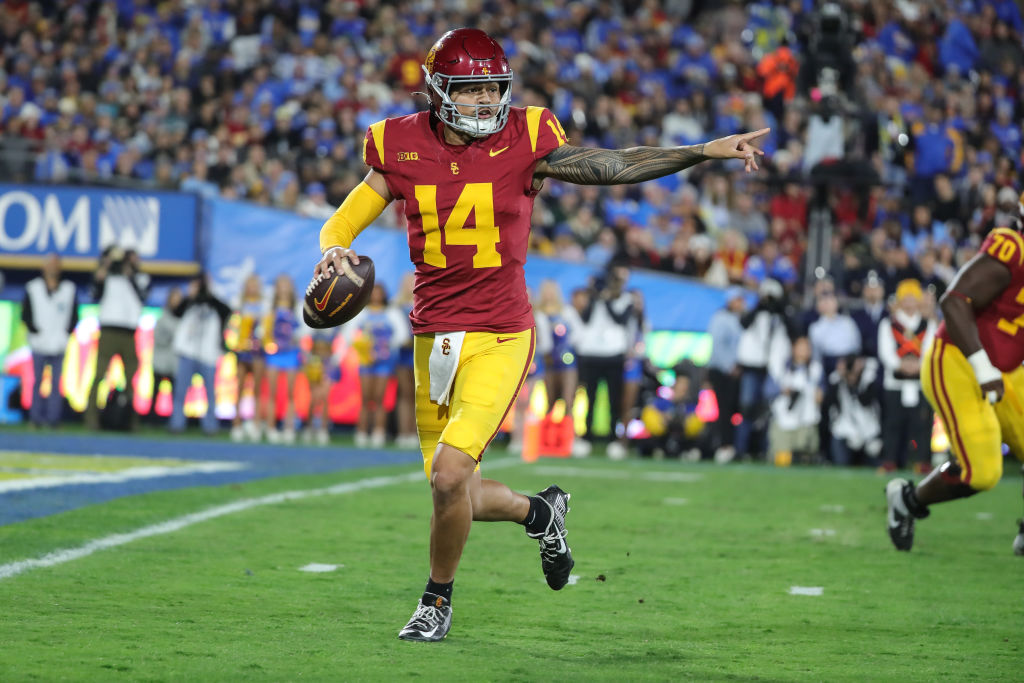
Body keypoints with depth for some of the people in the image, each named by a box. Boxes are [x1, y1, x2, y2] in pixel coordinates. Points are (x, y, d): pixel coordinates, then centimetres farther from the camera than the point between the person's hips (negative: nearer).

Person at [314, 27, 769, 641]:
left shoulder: (523, 142, -6)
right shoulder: (403, 151, 0)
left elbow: (614, 166, -5)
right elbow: (342, 224, 7)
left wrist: (704, 152, -14)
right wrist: (334, 252, -16)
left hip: (499, 338, -4)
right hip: (433, 338, 4)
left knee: (450, 473, -19)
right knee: (457, 494, 11)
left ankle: (438, 600, 5)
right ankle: (539, 511, 42)